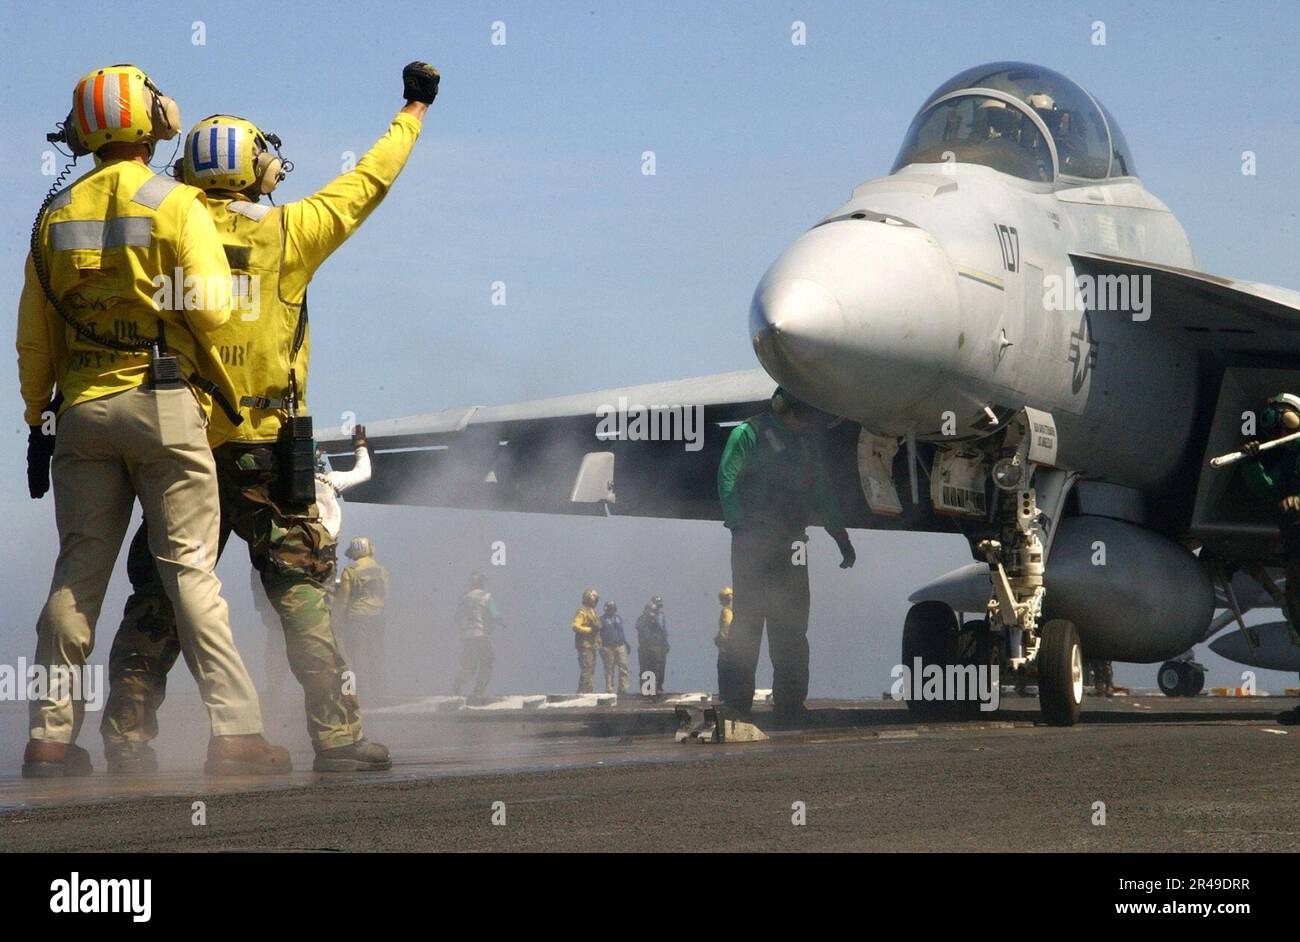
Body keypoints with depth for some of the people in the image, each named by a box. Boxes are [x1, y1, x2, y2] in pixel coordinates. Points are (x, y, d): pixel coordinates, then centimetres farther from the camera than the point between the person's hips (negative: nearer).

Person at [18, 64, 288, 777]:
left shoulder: (57, 215, 9)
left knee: (78, 571, 9)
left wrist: (37, 423, 15)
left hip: (82, 410, 4)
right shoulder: (176, 204, -5)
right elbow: (213, 309, -12)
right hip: (164, 403, -4)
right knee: (189, 569, -4)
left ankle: (50, 736, 10)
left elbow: (34, 336, 10)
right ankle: (234, 730, -7)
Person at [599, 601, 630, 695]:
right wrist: (600, 647, -10)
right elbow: (598, 634, -3)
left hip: (620, 646, 5)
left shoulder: (618, 618, 19)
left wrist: (626, 643, 19)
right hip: (608, 647, -5)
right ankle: (609, 689, 2)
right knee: (609, 670, -2)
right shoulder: (602, 619, 1)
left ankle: (623, 688, -1)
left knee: (623, 667, -4)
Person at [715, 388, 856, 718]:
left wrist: (841, 536, 17)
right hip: (754, 542, -7)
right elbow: (727, 481, -10)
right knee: (748, 619, -9)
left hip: (790, 544, 7)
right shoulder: (748, 433, -3)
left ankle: (790, 701, 10)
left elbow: (822, 492, 23)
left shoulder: (806, 442, 19)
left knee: (792, 626, 6)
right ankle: (735, 700, -6)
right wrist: (740, 528, -18)